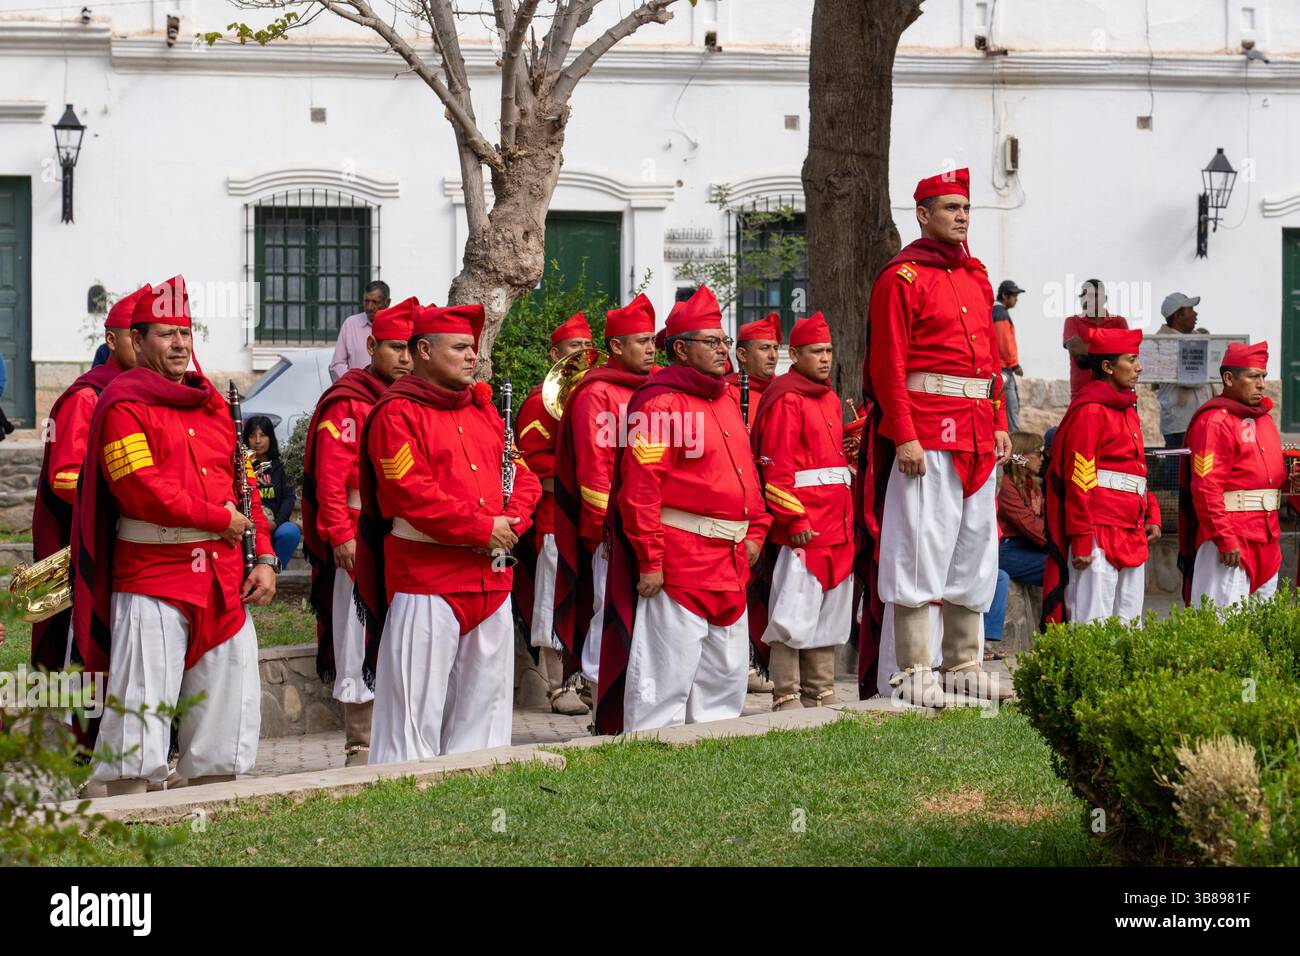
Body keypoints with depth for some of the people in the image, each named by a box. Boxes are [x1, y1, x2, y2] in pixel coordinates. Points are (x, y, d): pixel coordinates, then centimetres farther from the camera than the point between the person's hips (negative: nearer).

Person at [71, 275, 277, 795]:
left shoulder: (214, 404, 18)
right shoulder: (123, 405, -4)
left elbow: (245, 485, 17)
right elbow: (143, 491, -15)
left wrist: (263, 557, 5)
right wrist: (222, 520, -11)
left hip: (223, 579, 7)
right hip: (154, 578, -7)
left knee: (225, 712, 9)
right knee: (140, 714, -8)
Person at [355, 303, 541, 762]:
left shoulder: (484, 410, 18)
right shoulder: (398, 414, -6)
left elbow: (523, 477, 17)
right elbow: (412, 493, -16)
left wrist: (511, 523, -4)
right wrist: (481, 529, -15)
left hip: (491, 578, 8)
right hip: (426, 580, -7)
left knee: (485, 701, 12)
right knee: (417, 703, -6)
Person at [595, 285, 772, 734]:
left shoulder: (726, 403, 17)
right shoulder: (660, 403, -11)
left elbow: (746, 471, 25)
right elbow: (639, 489, -17)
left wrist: (755, 529, 12)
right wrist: (650, 560, -20)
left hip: (730, 561, 9)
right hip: (679, 558, -9)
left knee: (727, 671, 14)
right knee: (667, 669, -7)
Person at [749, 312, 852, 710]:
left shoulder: (829, 399, 19)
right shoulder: (785, 399, -9)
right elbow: (777, 468, -15)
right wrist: (795, 520, -20)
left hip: (836, 526, 9)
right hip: (803, 528, -9)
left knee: (828, 614, 12)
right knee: (794, 615, -7)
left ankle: (820, 696, 19)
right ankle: (786, 701, -3)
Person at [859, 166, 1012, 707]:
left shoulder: (976, 278, 16)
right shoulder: (903, 277, -7)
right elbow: (888, 364, -12)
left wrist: (999, 425, 13)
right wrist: (905, 436, -18)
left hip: (977, 439, 8)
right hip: (926, 436, -8)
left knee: (974, 547, 11)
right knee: (920, 547, -6)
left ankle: (964, 666, 20)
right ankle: (913, 673, -2)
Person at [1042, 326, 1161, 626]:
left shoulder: (1126, 409, 19)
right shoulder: (1091, 410, -10)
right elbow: (1078, 480, -15)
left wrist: (1151, 514, 13)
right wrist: (1082, 541, -19)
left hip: (1132, 535, 10)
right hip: (1100, 532, -9)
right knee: (1093, 626, -9)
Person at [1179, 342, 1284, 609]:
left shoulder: (1263, 417, 17)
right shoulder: (1215, 421, -11)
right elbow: (1206, 488, -17)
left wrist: (1288, 477, 5)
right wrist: (1225, 540, -22)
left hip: (1267, 538, 9)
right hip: (1231, 539, -9)